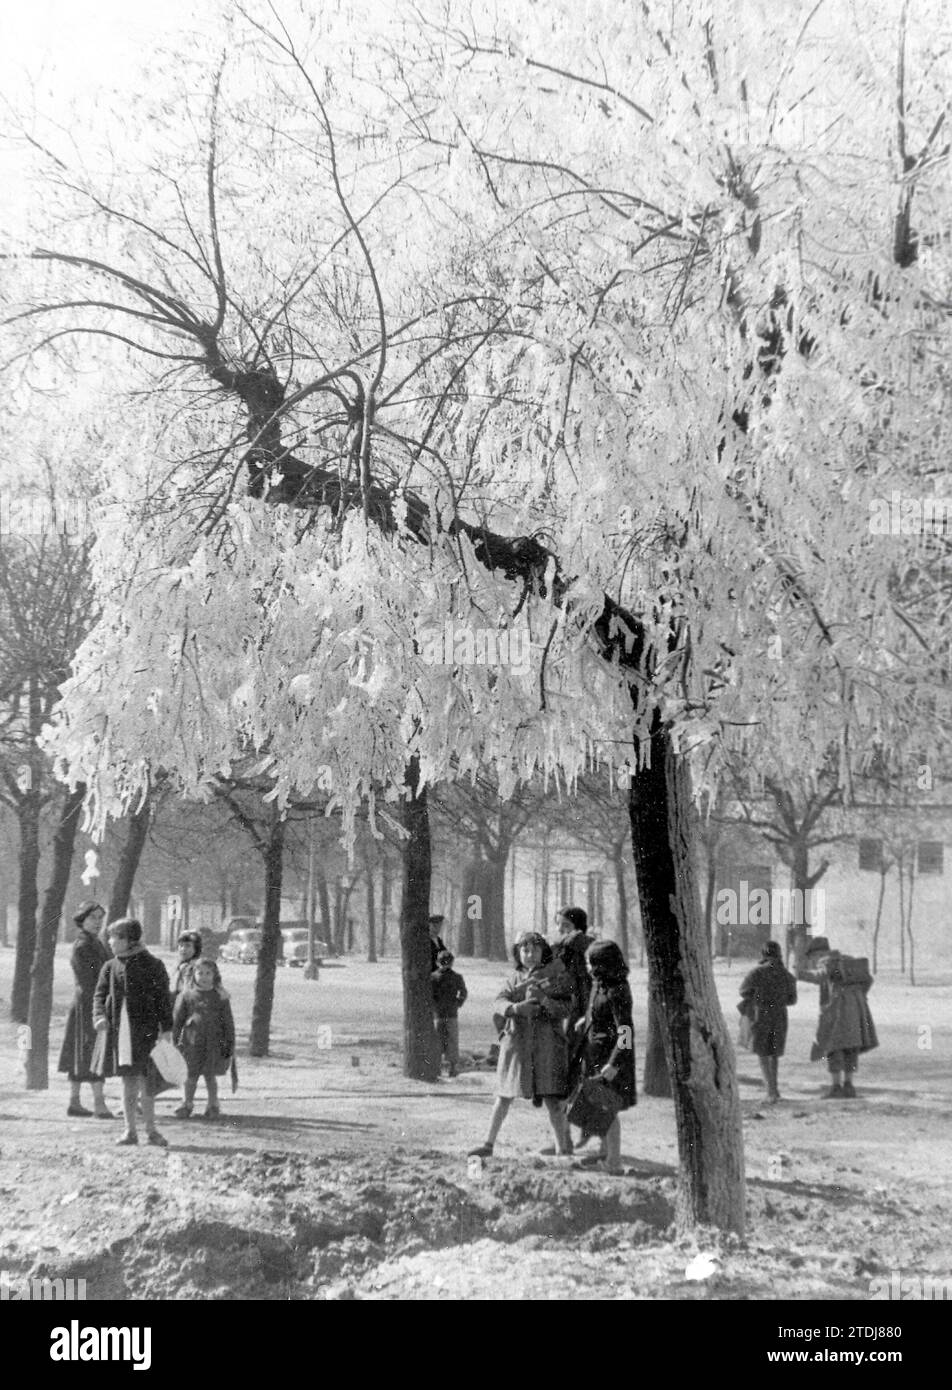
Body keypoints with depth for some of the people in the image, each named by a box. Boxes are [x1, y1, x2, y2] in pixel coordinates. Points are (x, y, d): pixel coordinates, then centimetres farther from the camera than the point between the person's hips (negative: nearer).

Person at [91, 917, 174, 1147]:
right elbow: (100, 995, 8)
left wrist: (166, 1028, -5)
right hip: (118, 1029, 3)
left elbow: (163, 999, -1)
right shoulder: (110, 967, 8)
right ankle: (130, 1131, 14)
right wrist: (99, 1016, -11)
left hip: (144, 1029, -3)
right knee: (128, 1082, 7)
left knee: (144, 1081, -3)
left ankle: (150, 1130, 10)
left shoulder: (153, 966, -3)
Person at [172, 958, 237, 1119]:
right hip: (191, 1041, 0)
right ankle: (187, 1104, 23)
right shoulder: (187, 995, 0)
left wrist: (229, 1045, 1)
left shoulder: (220, 997, 1)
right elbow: (177, 1019, 5)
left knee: (210, 1075, 6)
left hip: (213, 1043, 0)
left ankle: (213, 1106, 22)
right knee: (191, 1076, 7)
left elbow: (228, 1023, 4)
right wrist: (174, 1041, 3)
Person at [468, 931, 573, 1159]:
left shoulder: (556, 975, 0)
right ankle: (488, 1144, 15)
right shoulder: (514, 979, 11)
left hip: (546, 1043, -3)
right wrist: (516, 1007, -27)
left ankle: (563, 1147, 2)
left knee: (550, 1098, -6)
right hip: (516, 1042, 3)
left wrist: (544, 999, -24)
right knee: (504, 1096, 8)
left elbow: (566, 1010, -6)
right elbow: (500, 1002, -5)